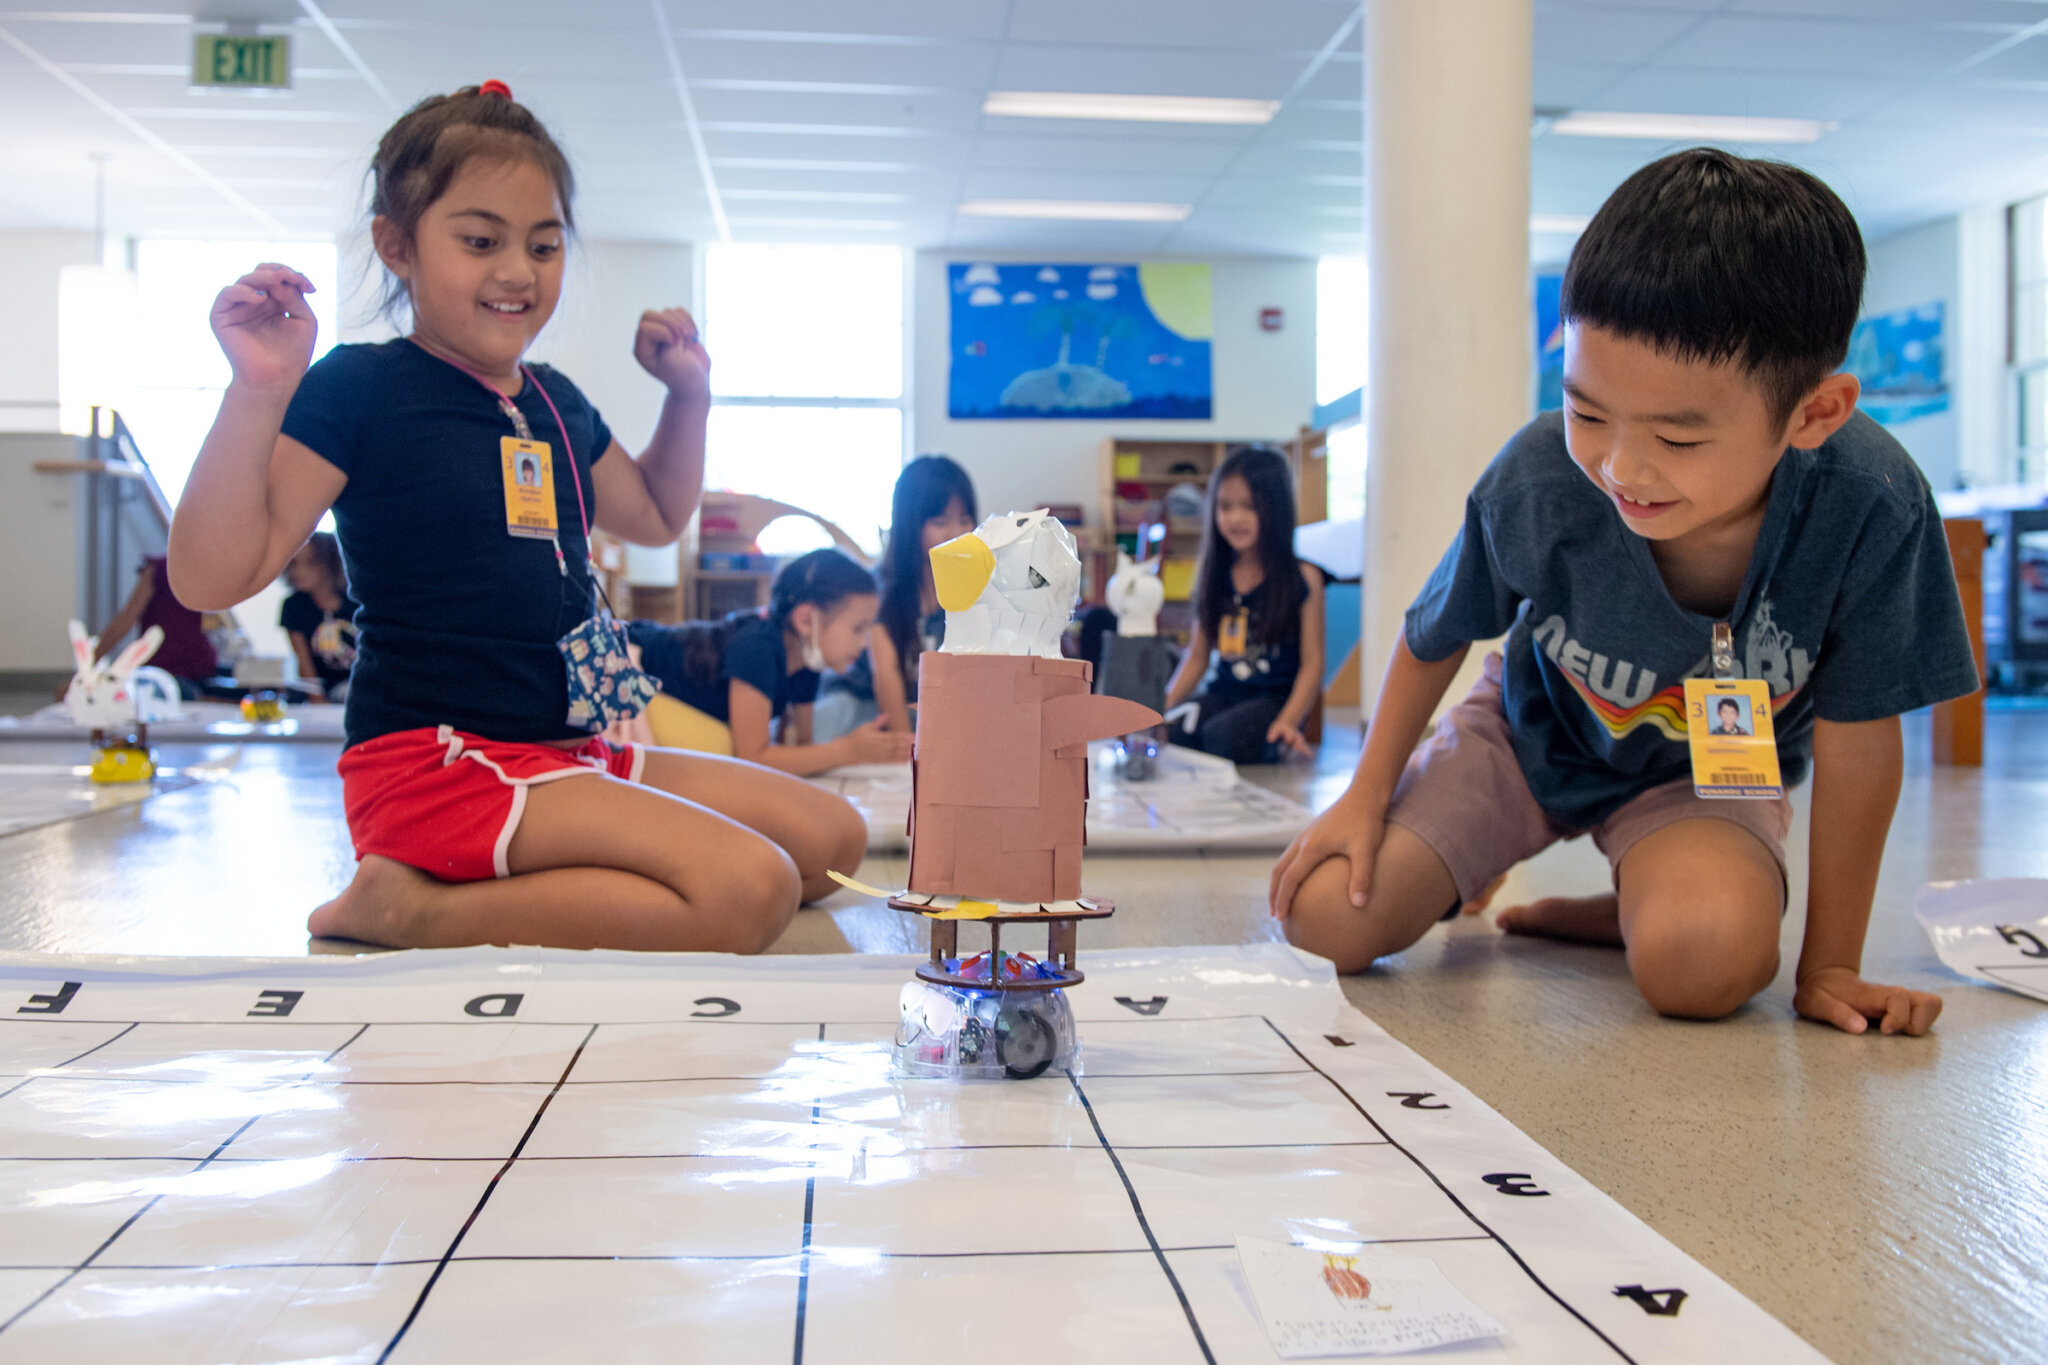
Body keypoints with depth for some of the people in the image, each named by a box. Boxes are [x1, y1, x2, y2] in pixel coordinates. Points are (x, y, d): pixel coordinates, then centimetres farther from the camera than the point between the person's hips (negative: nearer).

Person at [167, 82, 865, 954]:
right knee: (749, 890, -27)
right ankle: (407, 908, -15)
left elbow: (655, 517, 35)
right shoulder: (357, 391, -7)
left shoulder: (555, 405, 16)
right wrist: (260, 391, -24)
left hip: (567, 751, 9)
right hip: (435, 764, -9)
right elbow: (211, 577, -15)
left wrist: (689, 393, 22)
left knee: (831, 837, 5)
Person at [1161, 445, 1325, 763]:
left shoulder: (1303, 578, -1)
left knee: (1223, 736, -35)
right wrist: (1161, 706, 2)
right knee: (1171, 732, -28)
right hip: (1219, 695, 4)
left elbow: (1312, 662, -3)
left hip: (1274, 698, -4)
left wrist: (1288, 721, -17)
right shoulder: (1212, 573, 13)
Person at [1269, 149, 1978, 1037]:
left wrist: (1829, 965, -15)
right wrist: (1367, 796, -3)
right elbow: (1435, 637, -8)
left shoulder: (1871, 509, -34)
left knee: (1702, 962, -35)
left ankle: (1626, 910, 3)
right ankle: (1473, 869, 22)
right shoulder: (1535, 482, -30)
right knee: (1326, 919, -11)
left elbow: (1855, 741, -20)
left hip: (1711, 772, -1)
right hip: (1534, 732, 2)